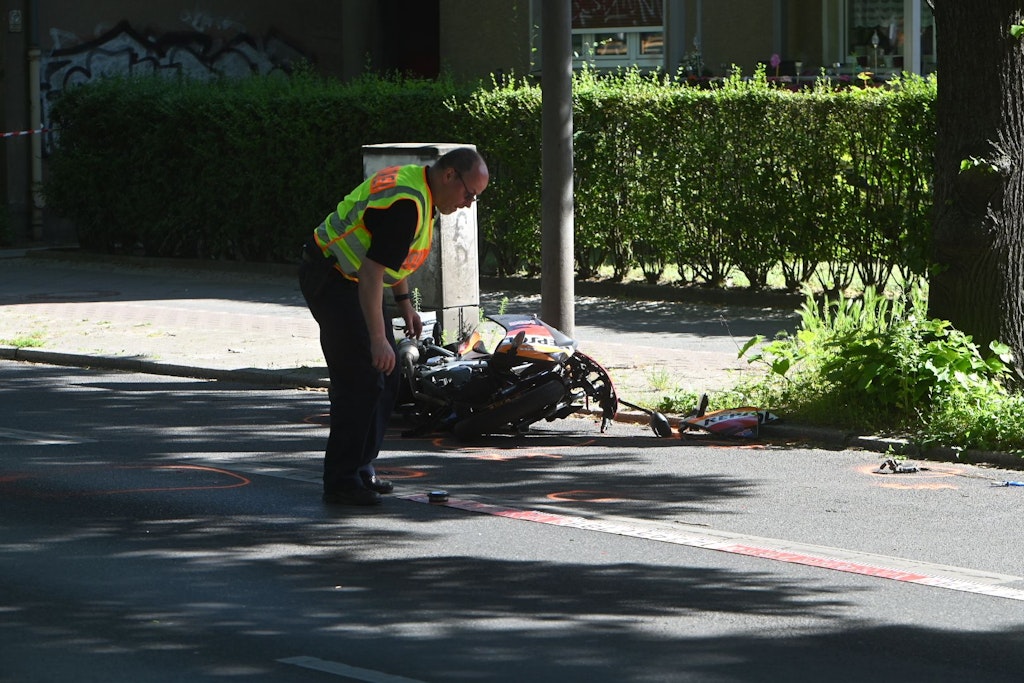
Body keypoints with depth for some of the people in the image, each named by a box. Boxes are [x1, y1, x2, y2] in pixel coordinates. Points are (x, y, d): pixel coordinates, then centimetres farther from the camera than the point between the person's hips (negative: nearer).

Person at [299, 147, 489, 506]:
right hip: (332, 280, -11)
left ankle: (361, 468, 19)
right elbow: (371, 272, -31)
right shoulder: (405, 205, -26)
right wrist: (378, 338, -32)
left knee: (386, 377, 11)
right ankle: (341, 480, -9)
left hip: (353, 280, 11)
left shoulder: (414, 182, 7)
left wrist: (404, 302, 21)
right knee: (362, 380, -13)